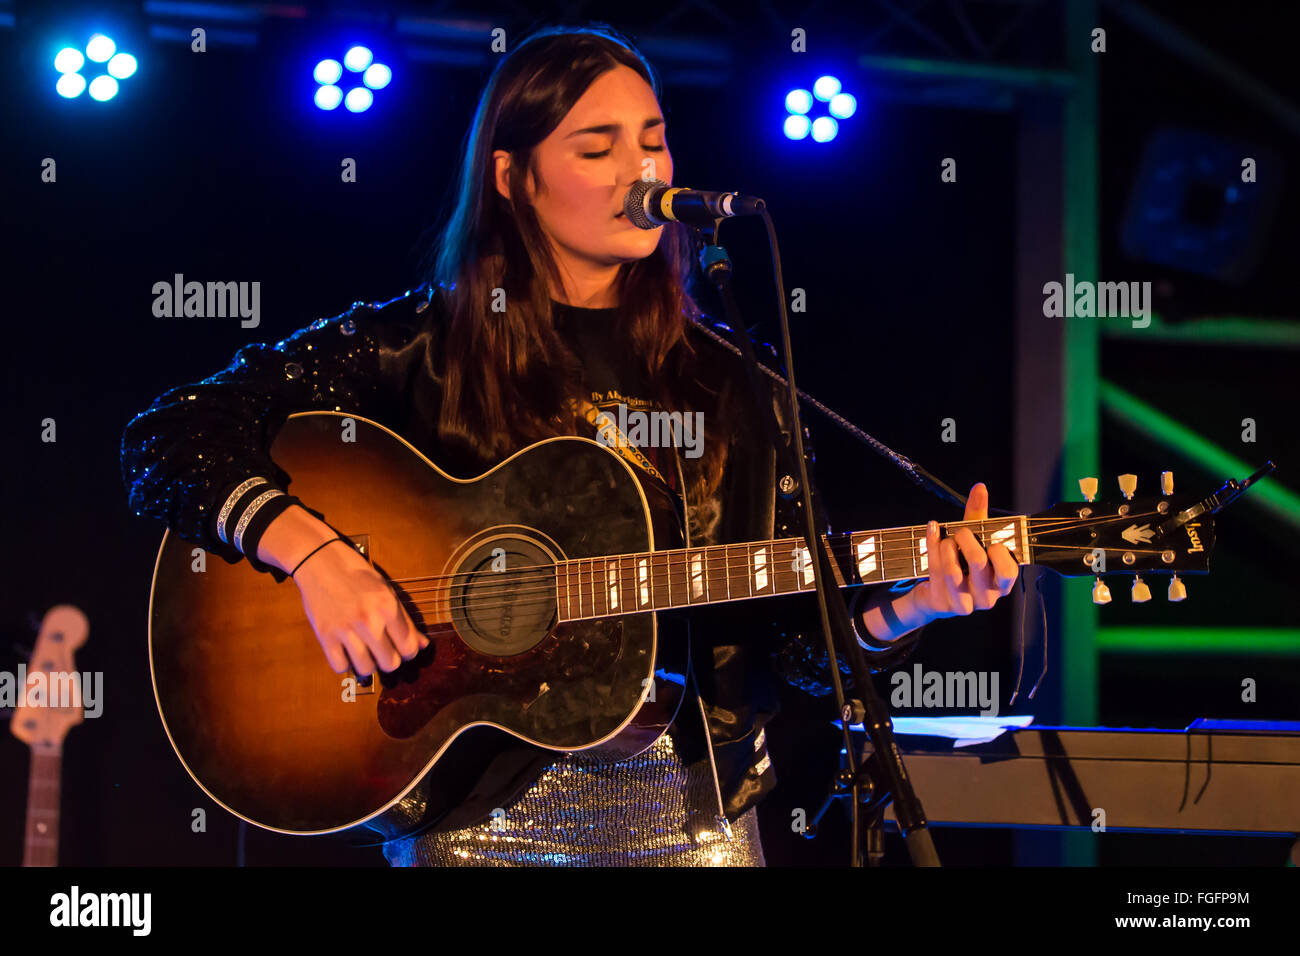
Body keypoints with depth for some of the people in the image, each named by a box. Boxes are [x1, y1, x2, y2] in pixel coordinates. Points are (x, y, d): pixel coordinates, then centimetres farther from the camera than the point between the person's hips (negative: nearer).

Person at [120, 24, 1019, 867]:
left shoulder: (728, 383, 8)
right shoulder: (417, 347, -1)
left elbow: (784, 631, 5)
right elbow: (169, 439, -6)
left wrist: (901, 610, -14)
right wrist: (312, 551, -20)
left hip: (695, 811, 3)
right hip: (480, 817, -2)